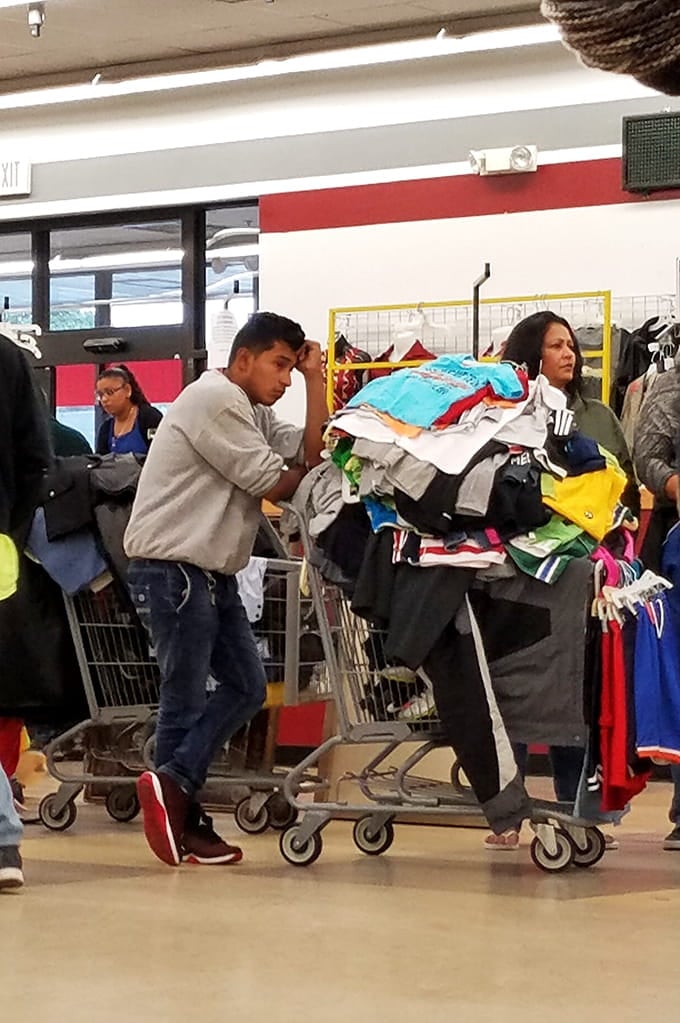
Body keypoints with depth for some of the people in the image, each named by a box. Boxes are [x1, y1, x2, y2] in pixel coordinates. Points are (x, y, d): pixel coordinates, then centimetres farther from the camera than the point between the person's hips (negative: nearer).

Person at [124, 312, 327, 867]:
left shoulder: (254, 411, 18)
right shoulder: (214, 399, -14)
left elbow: (310, 455, 3)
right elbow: (272, 484, -16)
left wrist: (316, 380, 2)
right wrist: (307, 474, 5)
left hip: (212, 571, 10)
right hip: (172, 567, -10)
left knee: (247, 684, 7)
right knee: (187, 696, -5)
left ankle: (174, 791, 5)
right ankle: (181, 818, 3)